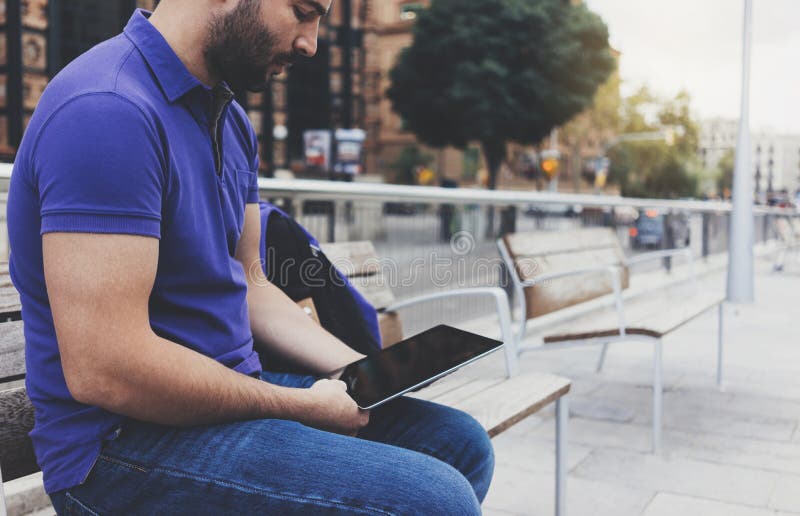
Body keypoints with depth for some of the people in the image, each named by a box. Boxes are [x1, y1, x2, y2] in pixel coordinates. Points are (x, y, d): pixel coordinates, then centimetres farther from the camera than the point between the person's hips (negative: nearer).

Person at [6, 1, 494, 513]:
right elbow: (103, 370, -26)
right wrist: (304, 405, -15)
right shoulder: (109, 111, -21)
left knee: (460, 442, 8)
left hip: (234, 392, 9)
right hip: (124, 440, -9)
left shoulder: (230, 121, 10)